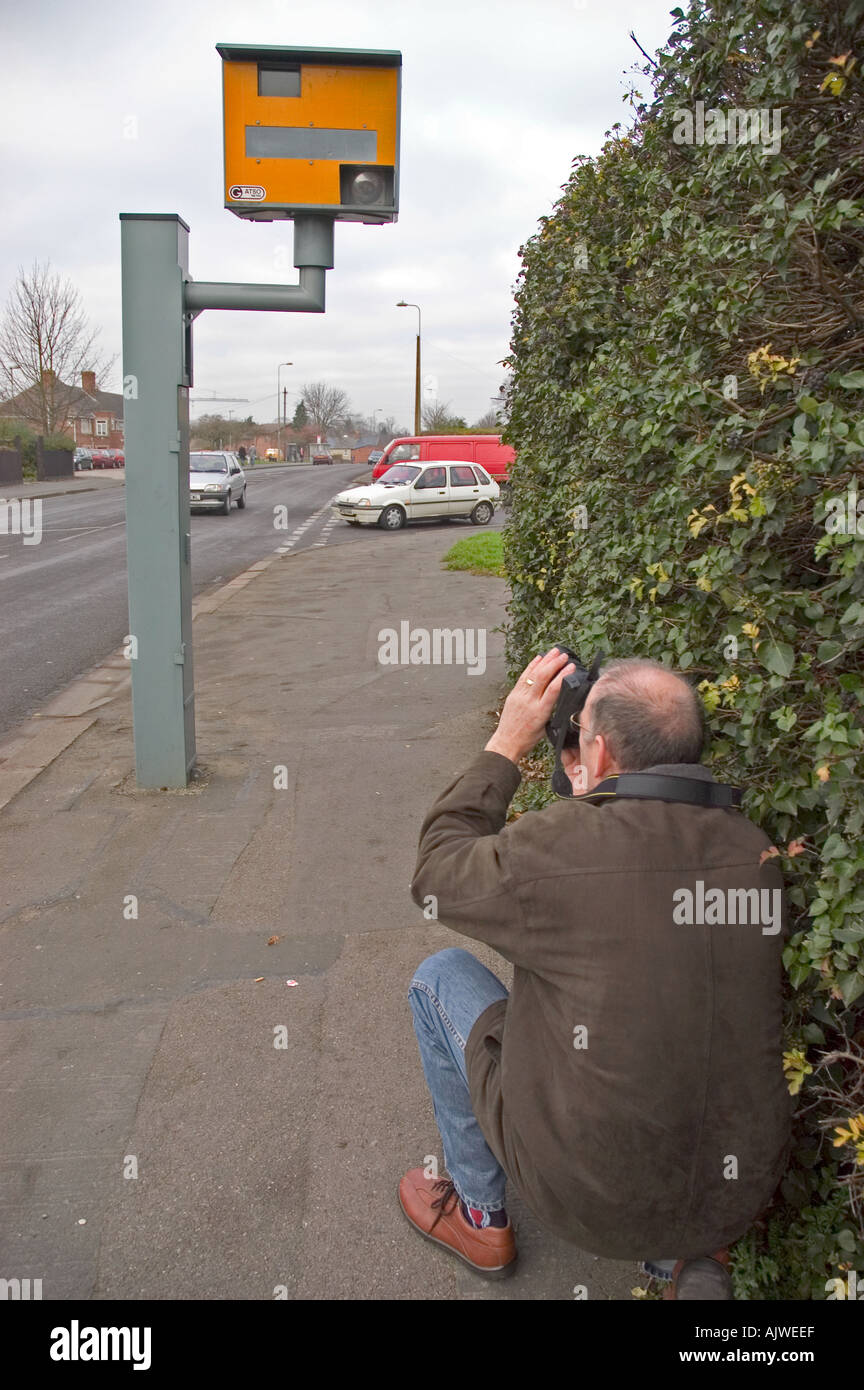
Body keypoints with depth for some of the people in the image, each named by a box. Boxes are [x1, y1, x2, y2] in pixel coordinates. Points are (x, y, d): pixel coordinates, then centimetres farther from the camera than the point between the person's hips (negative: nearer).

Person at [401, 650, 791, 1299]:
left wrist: (507, 743, -2)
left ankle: (480, 1217, 26)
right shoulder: (753, 848, -8)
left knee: (439, 975, 10)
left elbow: (436, 873, -5)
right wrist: (590, 794, 10)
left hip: (586, 1195, -5)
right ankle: (687, 1252, 21)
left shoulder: (561, 843, -25)